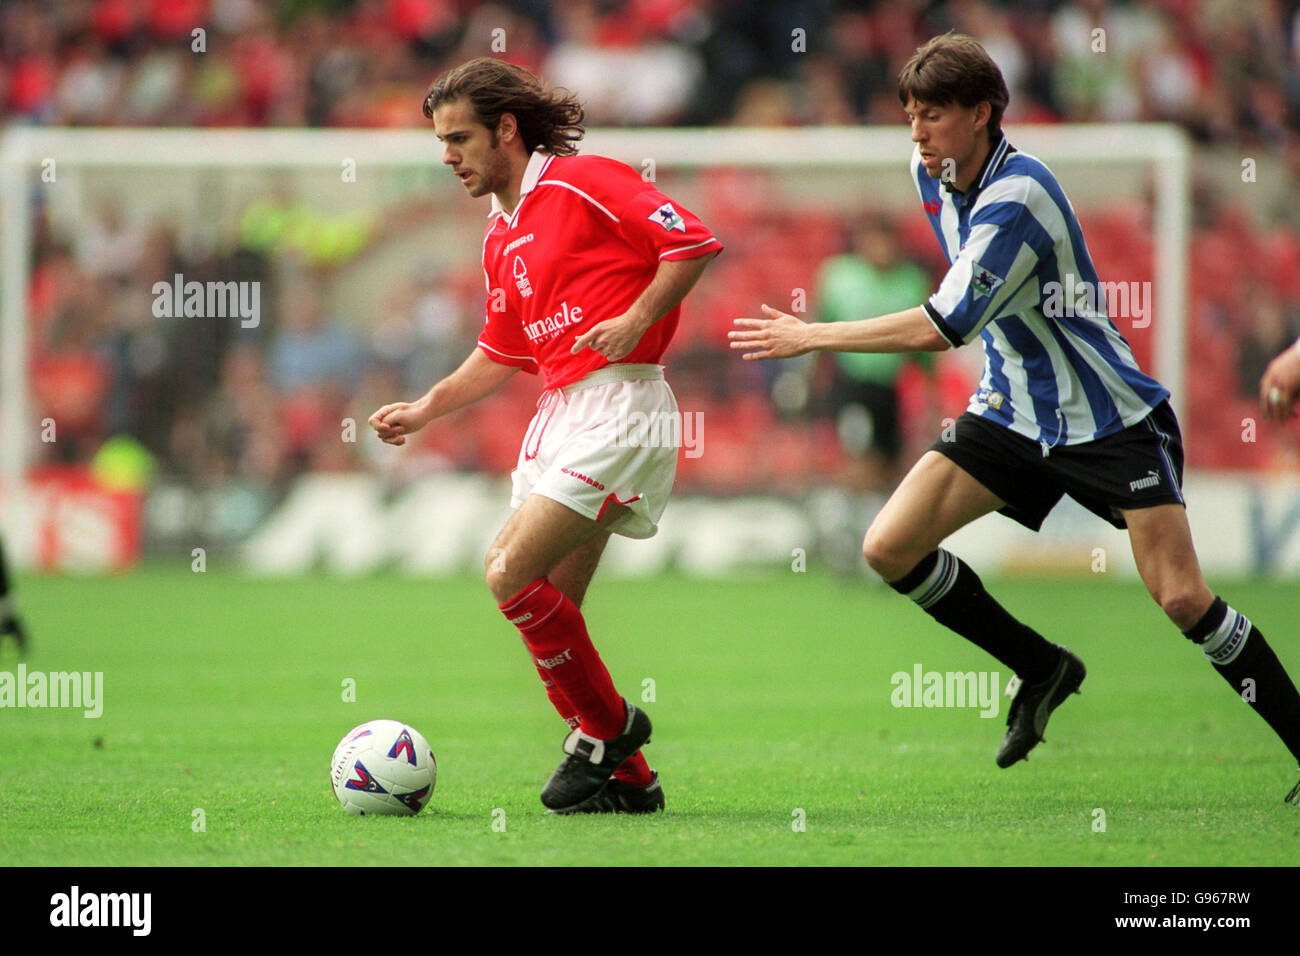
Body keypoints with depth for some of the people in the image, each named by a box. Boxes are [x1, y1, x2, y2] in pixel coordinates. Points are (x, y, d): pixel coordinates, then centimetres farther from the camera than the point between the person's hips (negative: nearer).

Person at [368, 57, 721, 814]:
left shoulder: (584, 182, -6)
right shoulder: (502, 236, 20)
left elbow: (694, 242, -11)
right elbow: (502, 355, 28)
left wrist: (636, 318, -18)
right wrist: (425, 410, 19)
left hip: (616, 405, -9)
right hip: (561, 412, 9)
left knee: (512, 573, -18)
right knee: (548, 616, 3)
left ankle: (607, 725, -1)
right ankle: (626, 776, 11)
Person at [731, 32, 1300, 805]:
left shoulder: (1017, 198, -26)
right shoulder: (935, 177, 1)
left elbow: (939, 329, -30)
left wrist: (810, 337, -23)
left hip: (1109, 418, -8)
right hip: (1013, 413, 8)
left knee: (1183, 600, -16)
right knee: (891, 547, -6)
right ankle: (1042, 669, 12)